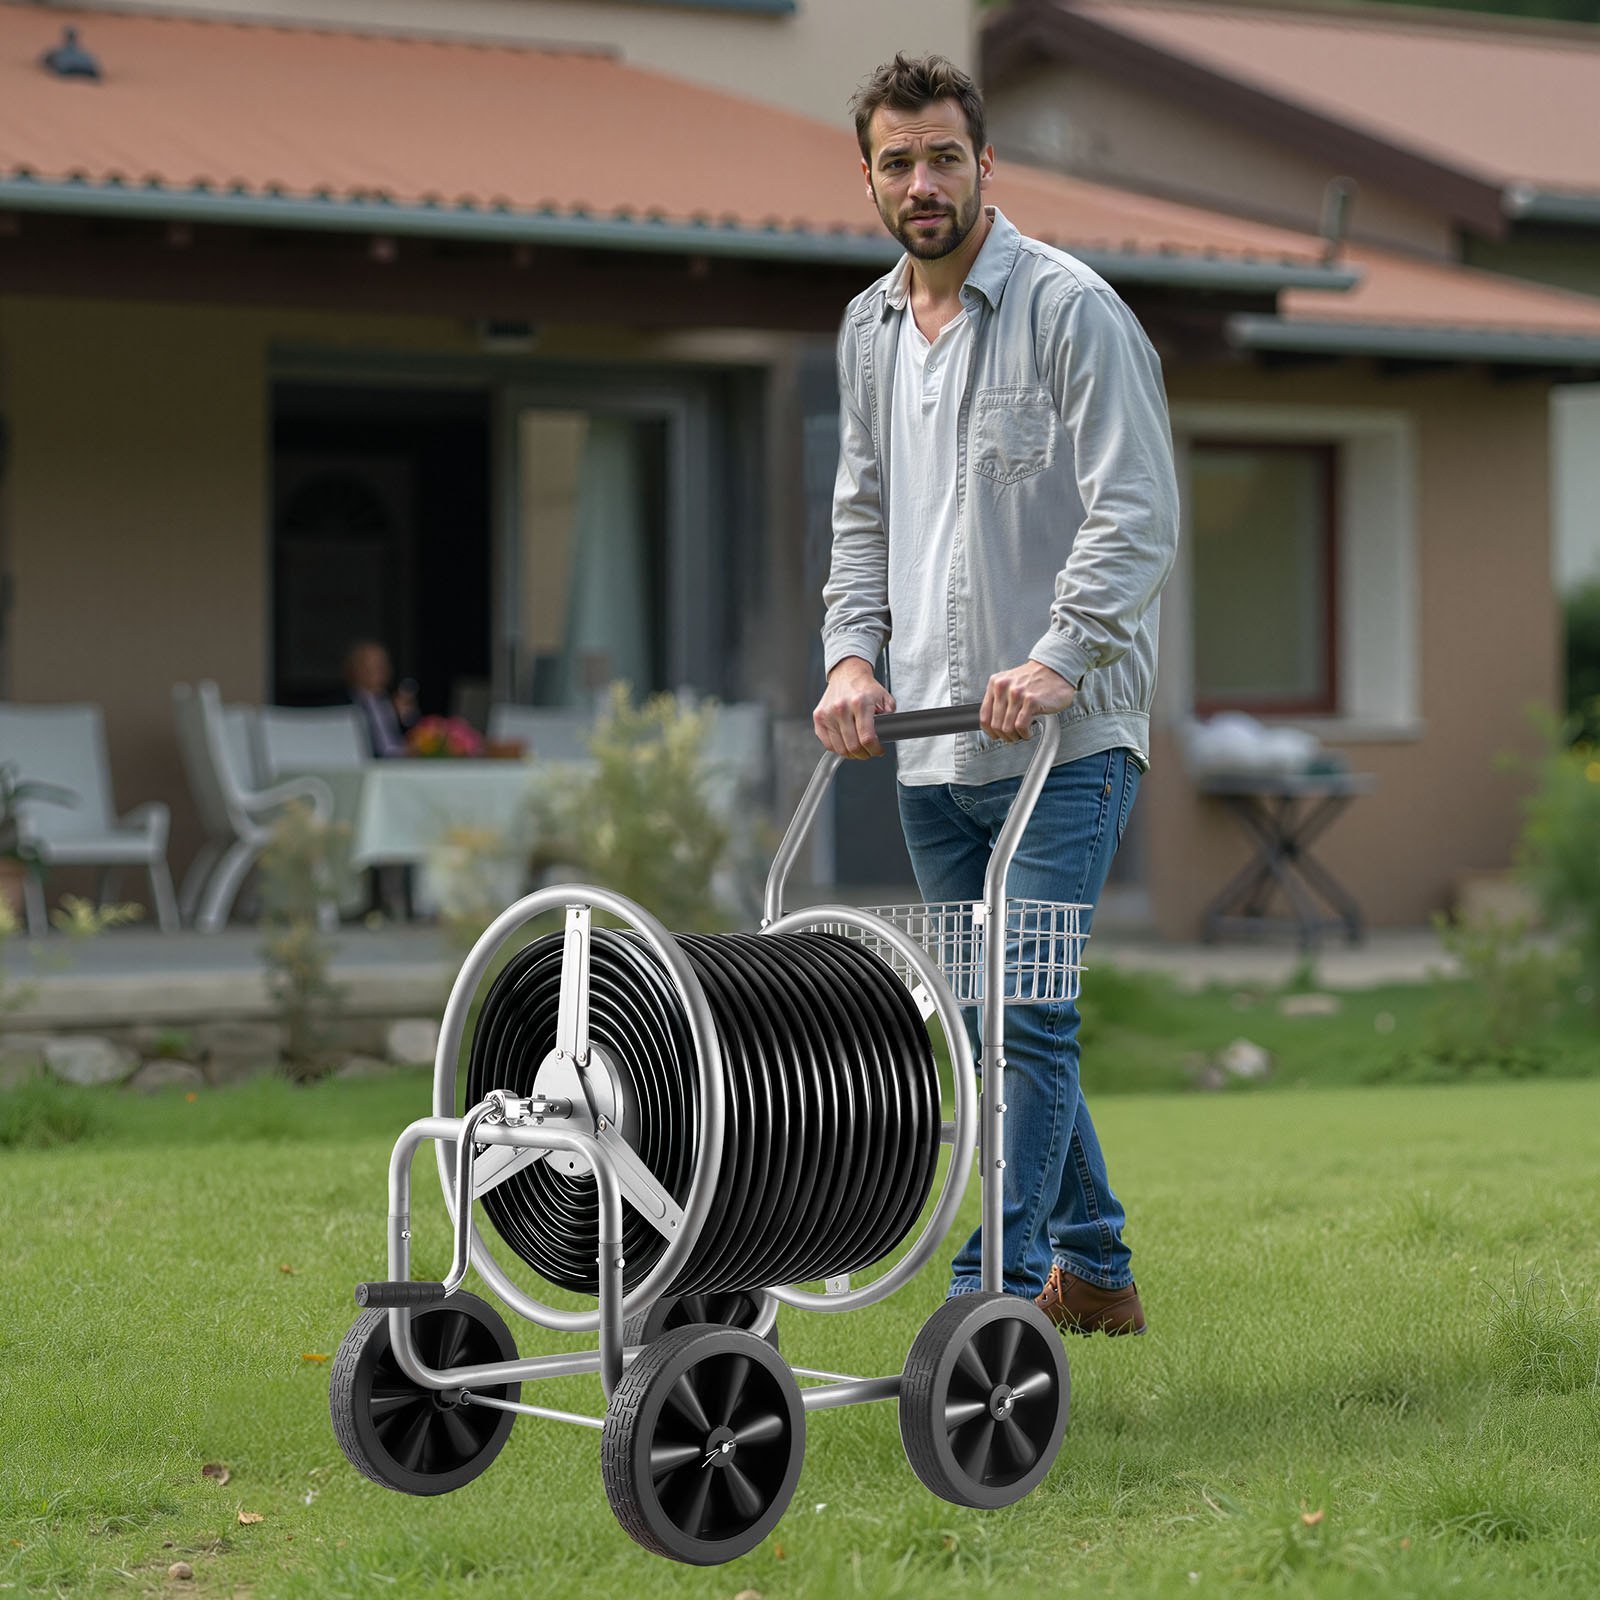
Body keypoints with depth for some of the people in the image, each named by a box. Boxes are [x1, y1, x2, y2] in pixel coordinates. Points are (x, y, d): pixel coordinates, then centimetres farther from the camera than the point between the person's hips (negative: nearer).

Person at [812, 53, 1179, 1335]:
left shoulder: (1071, 308, -7)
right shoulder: (870, 329, 15)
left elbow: (1137, 512, -13)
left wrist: (1059, 660, -23)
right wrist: (854, 655, 8)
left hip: (1064, 733, -7)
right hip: (930, 742, 7)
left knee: (1026, 1011, -12)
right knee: (985, 1019, 12)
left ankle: (1000, 1289, -11)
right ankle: (1092, 1264, 25)